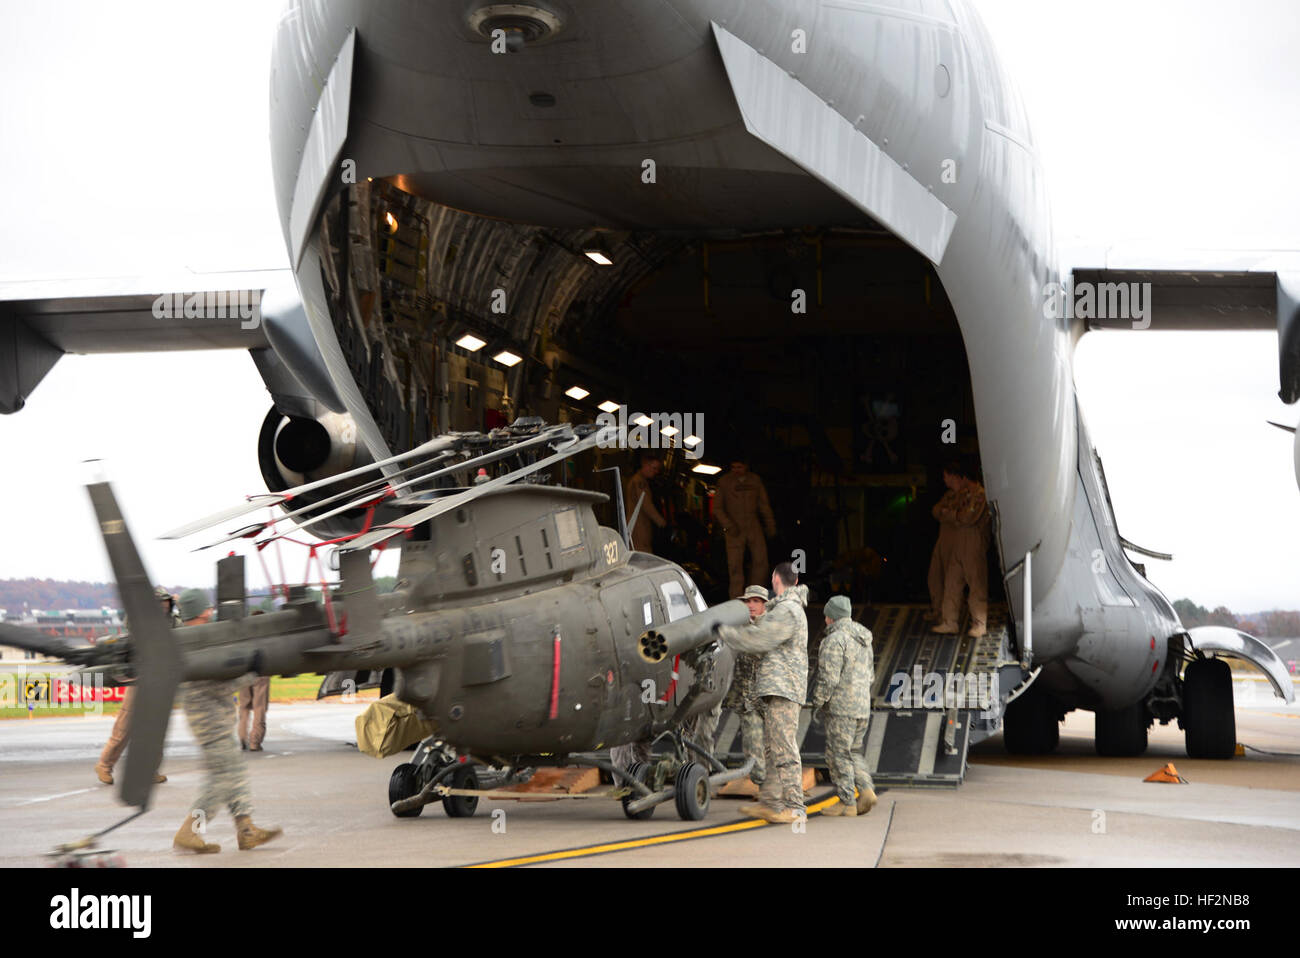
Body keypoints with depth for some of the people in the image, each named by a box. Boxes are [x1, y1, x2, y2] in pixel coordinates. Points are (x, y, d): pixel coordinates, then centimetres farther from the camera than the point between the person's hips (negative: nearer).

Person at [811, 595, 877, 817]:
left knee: (839, 754, -1)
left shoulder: (835, 640, -14)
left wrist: (818, 701, -8)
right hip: (862, 707, 8)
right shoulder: (863, 640, 14)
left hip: (840, 707, -8)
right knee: (854, 752, 17)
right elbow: (870, 674, 21)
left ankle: (847, 802, 1)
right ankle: (866, 789, 1)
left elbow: (829, 678, -19)